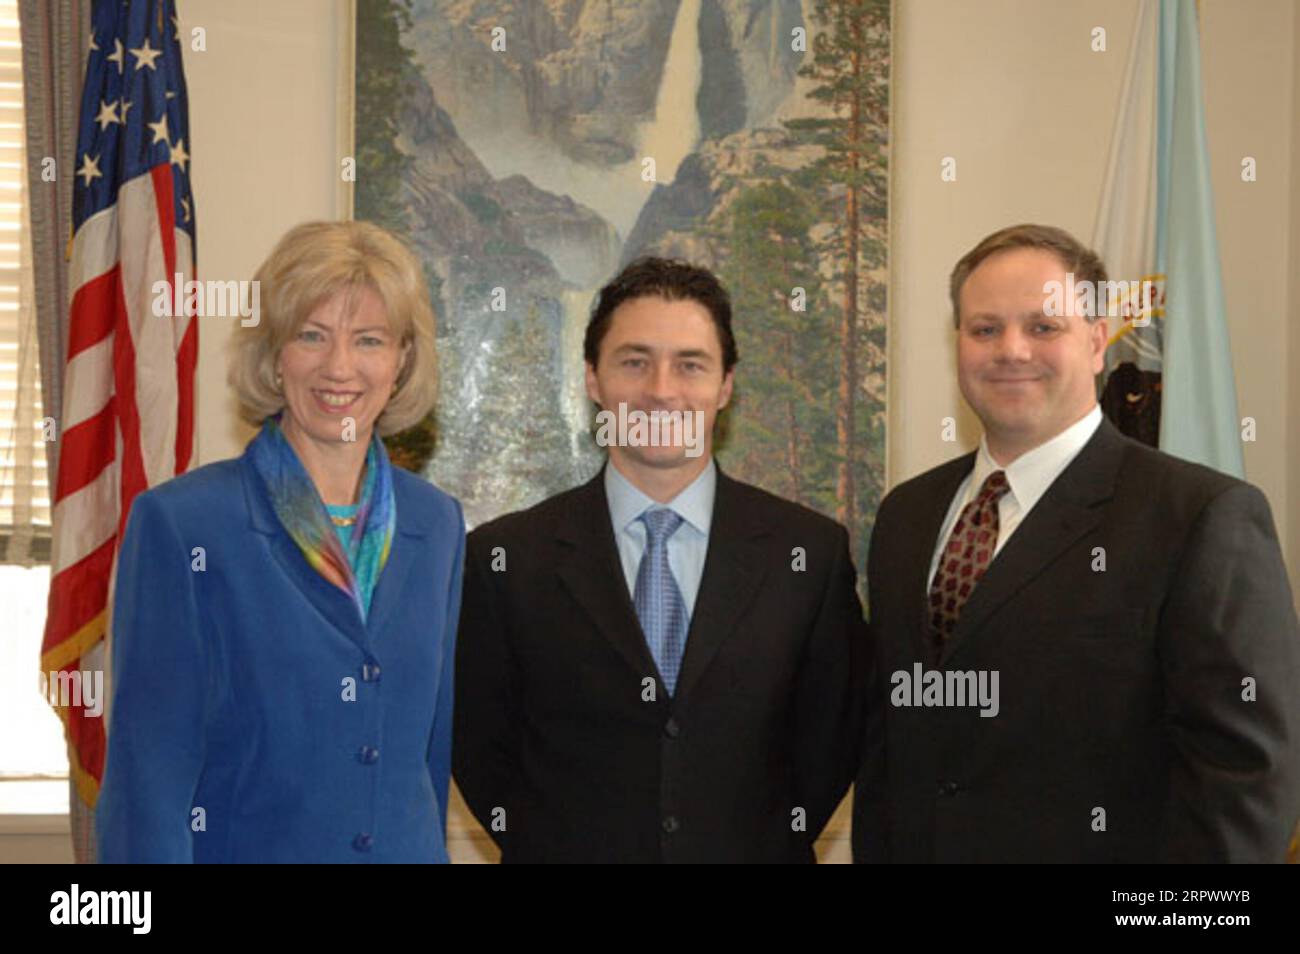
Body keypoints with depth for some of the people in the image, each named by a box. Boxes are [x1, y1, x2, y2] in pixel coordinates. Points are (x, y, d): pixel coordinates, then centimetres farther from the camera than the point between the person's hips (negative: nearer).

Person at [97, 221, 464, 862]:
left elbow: (437, 738, 10)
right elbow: (147, 771, -12)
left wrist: (430, 846, 8)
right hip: (244, 845, -4)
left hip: (406, 847, 4)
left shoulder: (438, 524, 4)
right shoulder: (179, 522, -11)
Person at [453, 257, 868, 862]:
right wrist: (554, 842, -6)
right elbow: (478, 746, -1)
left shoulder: (813, 552, -6)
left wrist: (770, 840, -6)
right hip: (569, 849, 0)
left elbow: (832, 734, 0)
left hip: (752, 849, 1)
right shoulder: (504, 558, -7)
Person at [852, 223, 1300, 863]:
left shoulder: (1206, 517, -15)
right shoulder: (907, 513, 5)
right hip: (914, 845, 5)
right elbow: (886, 726, 9)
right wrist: (873, 851, 2)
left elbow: (1246, 775, -18)